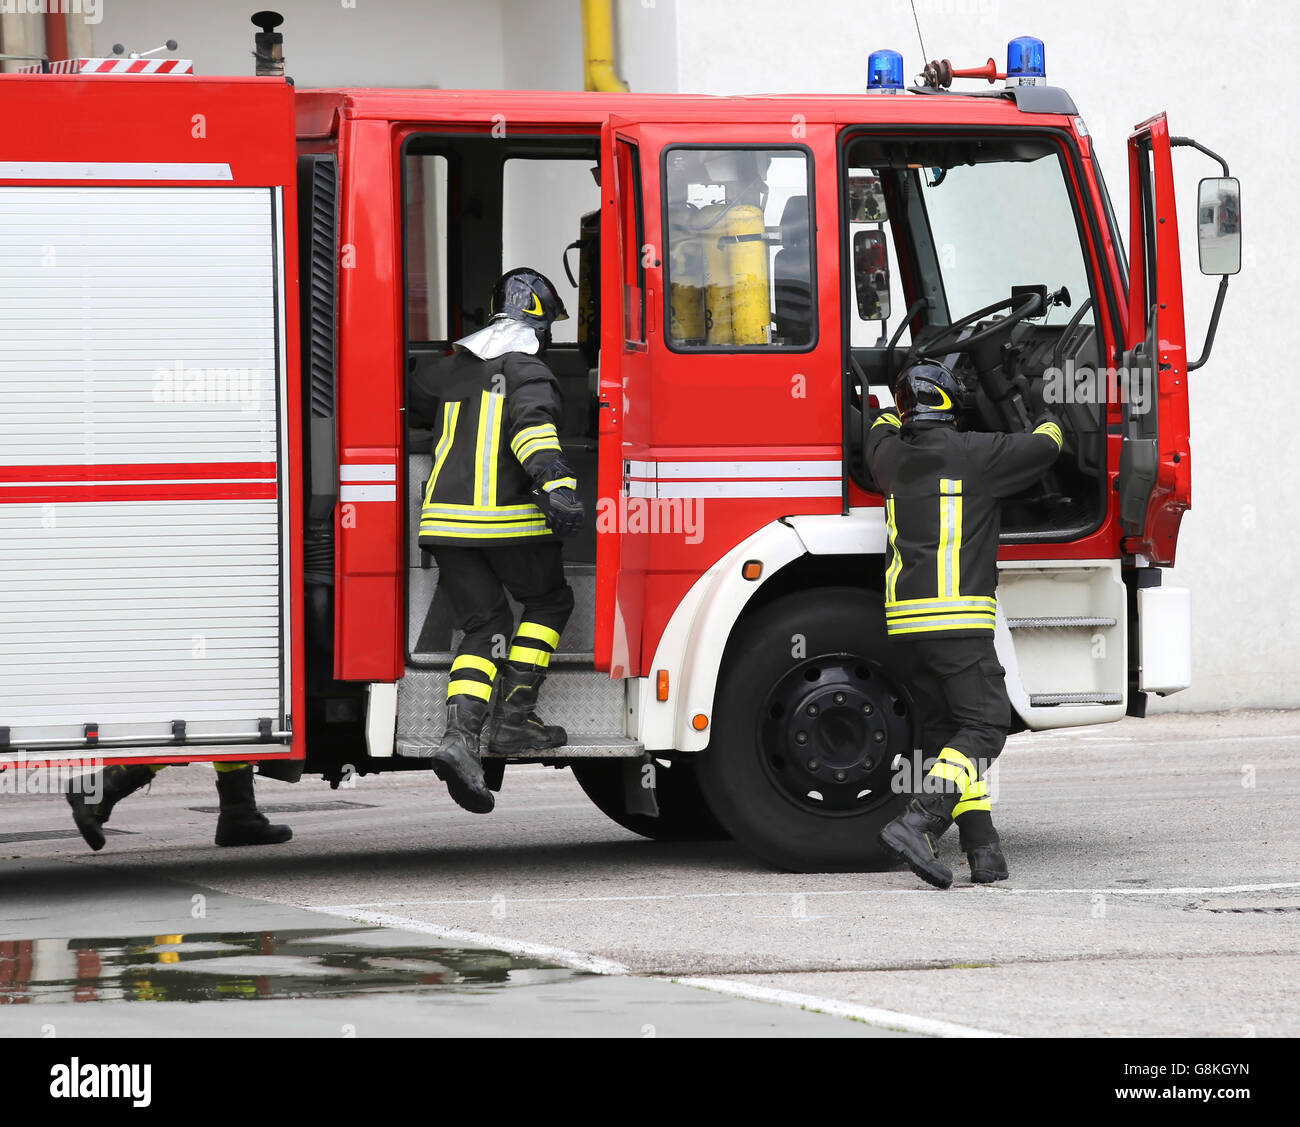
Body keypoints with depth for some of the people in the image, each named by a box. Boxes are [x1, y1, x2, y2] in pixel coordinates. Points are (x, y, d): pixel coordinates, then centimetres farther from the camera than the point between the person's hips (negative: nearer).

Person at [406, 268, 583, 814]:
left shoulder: (451, 369, 16)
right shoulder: (527, 370, -6)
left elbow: (403, 402, 28)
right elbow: (532, 423, -24)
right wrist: (557, 484, -36)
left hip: (447, 522, 6)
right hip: (508, 520, -6)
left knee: (484, 628, 9)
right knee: (548, 601, 17)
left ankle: (460, 737, -12)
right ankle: (513, 719, 7)